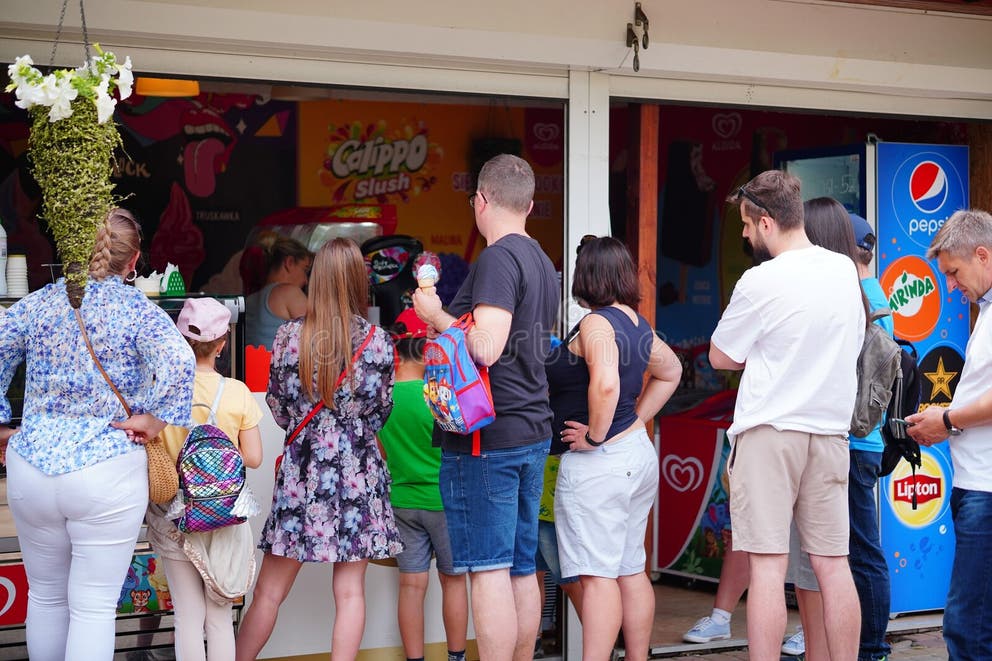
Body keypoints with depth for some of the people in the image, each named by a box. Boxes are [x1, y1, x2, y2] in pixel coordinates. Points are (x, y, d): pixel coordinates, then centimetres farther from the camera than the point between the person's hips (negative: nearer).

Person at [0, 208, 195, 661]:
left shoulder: (38, 303, 5)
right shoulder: (138, 310, -6)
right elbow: (178, 361, -23)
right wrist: (157, 419, -11)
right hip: (108, 473, -4)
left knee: (45, 595, 19)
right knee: (94, 606, 2)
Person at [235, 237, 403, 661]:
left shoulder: (289, 336, -6)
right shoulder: (377, 341, -6)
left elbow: (279, 408, 3)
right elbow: (380, 412, 2)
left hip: (303, 468, 0)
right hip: (358, 471, 0)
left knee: (269, 590, 8)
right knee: (350, 590, 4)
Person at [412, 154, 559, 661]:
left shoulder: (497, 259, -14)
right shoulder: (541, 262, 15)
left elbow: (486, 348, -24)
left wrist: (435, 316, -9)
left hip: (486, 438, -9)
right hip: (533, 432, 9)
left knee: (489, 570, -7)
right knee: (522, 570, 12)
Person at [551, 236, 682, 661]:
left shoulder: (596, 324, -16)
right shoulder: (638, 324, 11)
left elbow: (605, 383, -33)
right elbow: (670, 372, 28)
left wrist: (595, 435, -20)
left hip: (599, 462, -9)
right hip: (638, 452, 9)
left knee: (597, 575, -9)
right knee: (631, 570, 14)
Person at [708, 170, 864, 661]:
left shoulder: (762, 281, -12)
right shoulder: (846, 271, 6)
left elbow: (720, 357, -1)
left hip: (770, 432, -5)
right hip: (831, 429, 5)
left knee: (767, 563, -5)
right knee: (833, 564, 7)